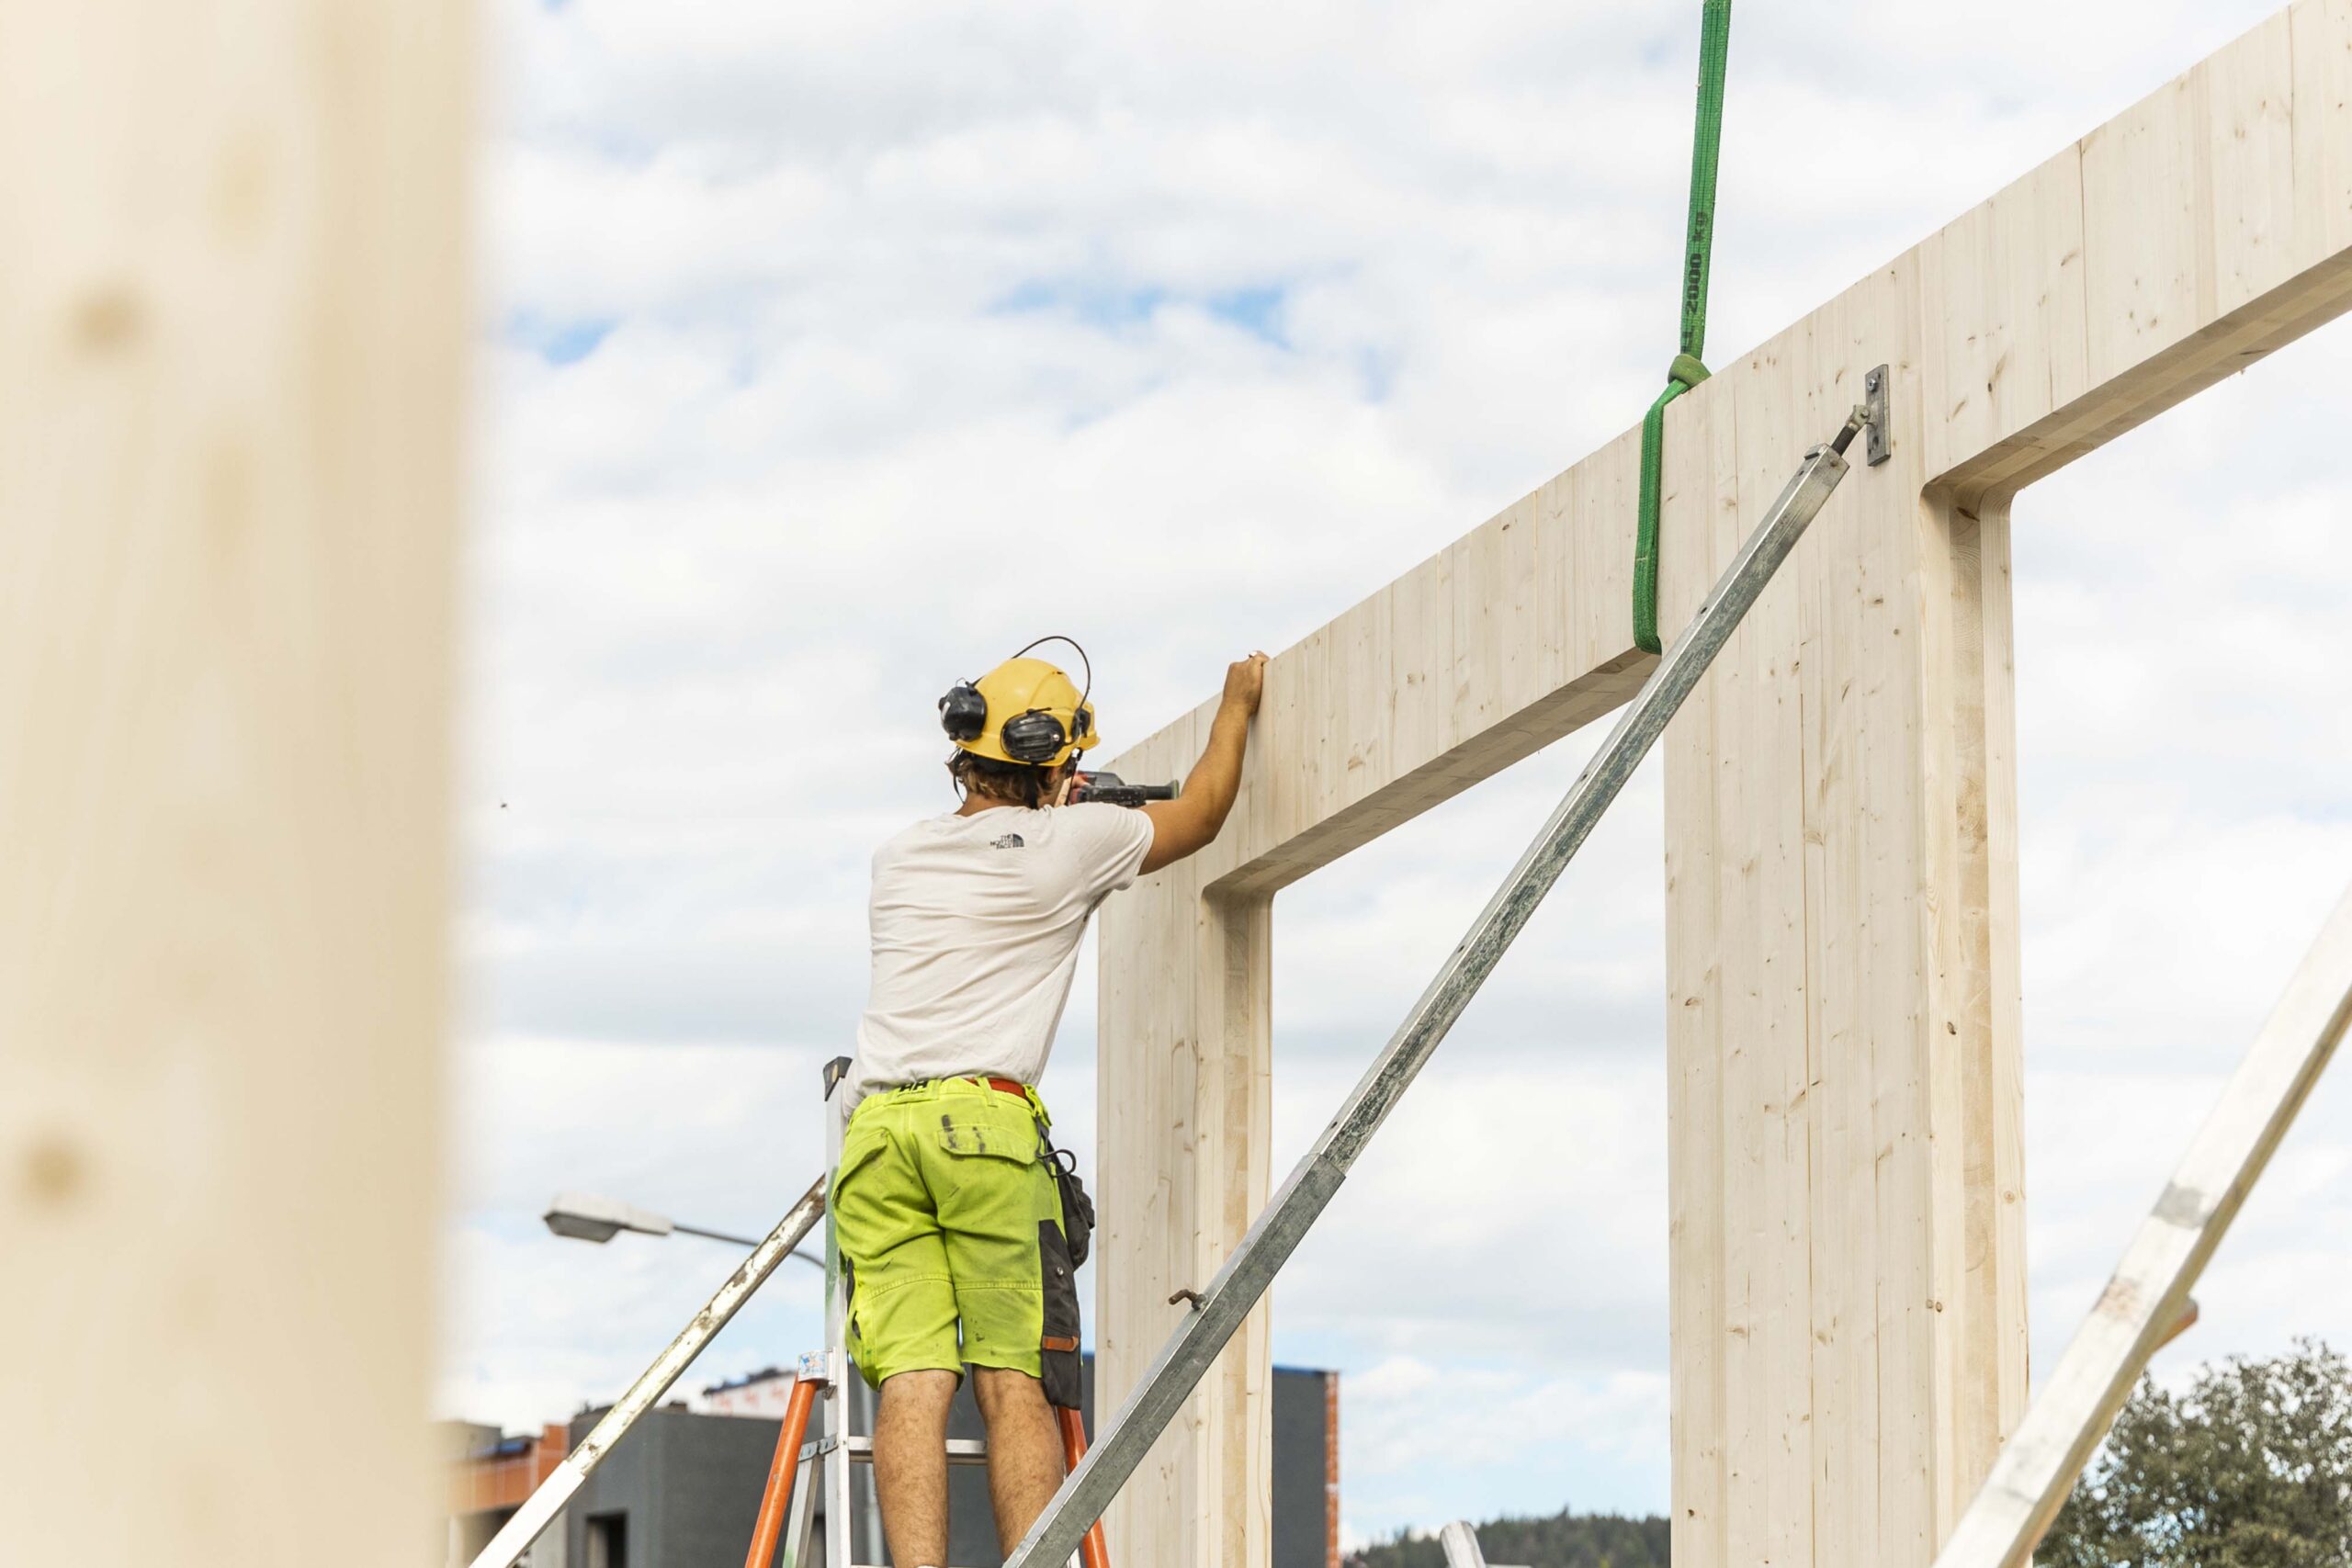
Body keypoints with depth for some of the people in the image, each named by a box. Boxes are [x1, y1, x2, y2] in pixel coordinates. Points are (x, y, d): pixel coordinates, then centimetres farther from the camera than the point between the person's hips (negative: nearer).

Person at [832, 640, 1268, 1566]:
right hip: (988, 1122, -4)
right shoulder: (1068, 845, 8)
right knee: (1014, 1386, -4)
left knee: (912, 1383, -7)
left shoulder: (897, 862, 21)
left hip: (875, 1132, 4)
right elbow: (1201, 814, 25)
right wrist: (1238, 706, 43)